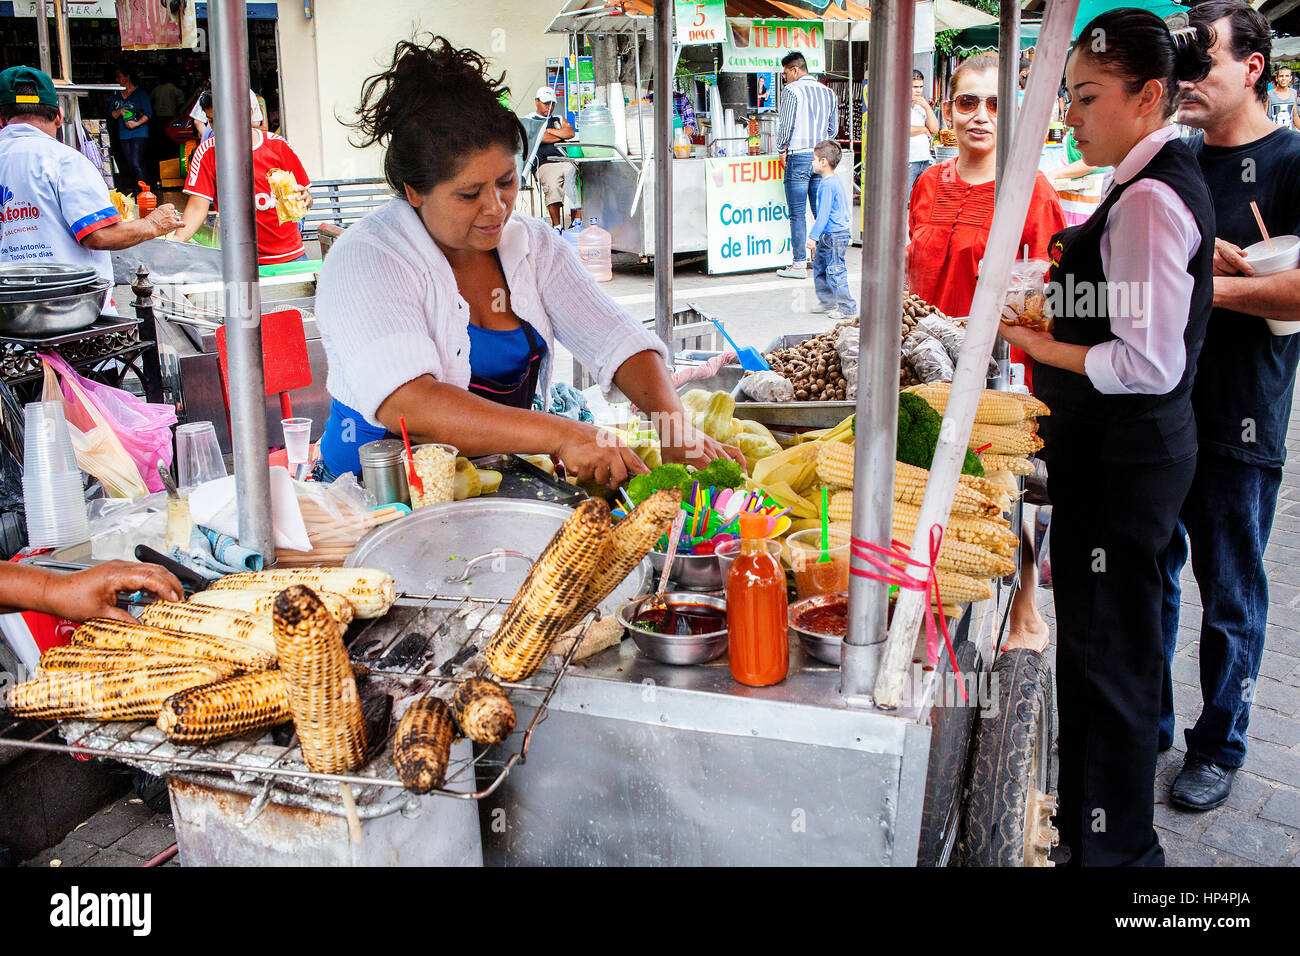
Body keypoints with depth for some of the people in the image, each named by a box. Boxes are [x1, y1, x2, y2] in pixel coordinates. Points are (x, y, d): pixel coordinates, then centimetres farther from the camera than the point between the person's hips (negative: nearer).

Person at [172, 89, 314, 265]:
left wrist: (304, 198, -17)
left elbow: (305, 198, 7)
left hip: (290, 255, 1)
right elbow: (197, 207, -6)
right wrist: (176, 241, -22)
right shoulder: (207, 152, -1)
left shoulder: (278, 146, 1)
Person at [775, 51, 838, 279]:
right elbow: (833, 129, 15)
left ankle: (800, 264, -3)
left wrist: (782, 151, 4)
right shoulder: (828, 92, 13)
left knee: (797, 213, -3)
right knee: (821, 211, 9)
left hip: (798, 157, -6)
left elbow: (785, 125, -10)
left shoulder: (791, 90, -6)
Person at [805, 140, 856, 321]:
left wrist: (813, 237, -18)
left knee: (835, 272, -5)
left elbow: (823, 214, -21)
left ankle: (847, 309, 1)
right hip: (829, 236, 11)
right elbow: (846, 207, 20)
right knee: (819, 266, 19)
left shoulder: (827, 185, -19)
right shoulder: (836, 180, 12)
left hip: (835, 236, -11)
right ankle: (827, 301, 30)